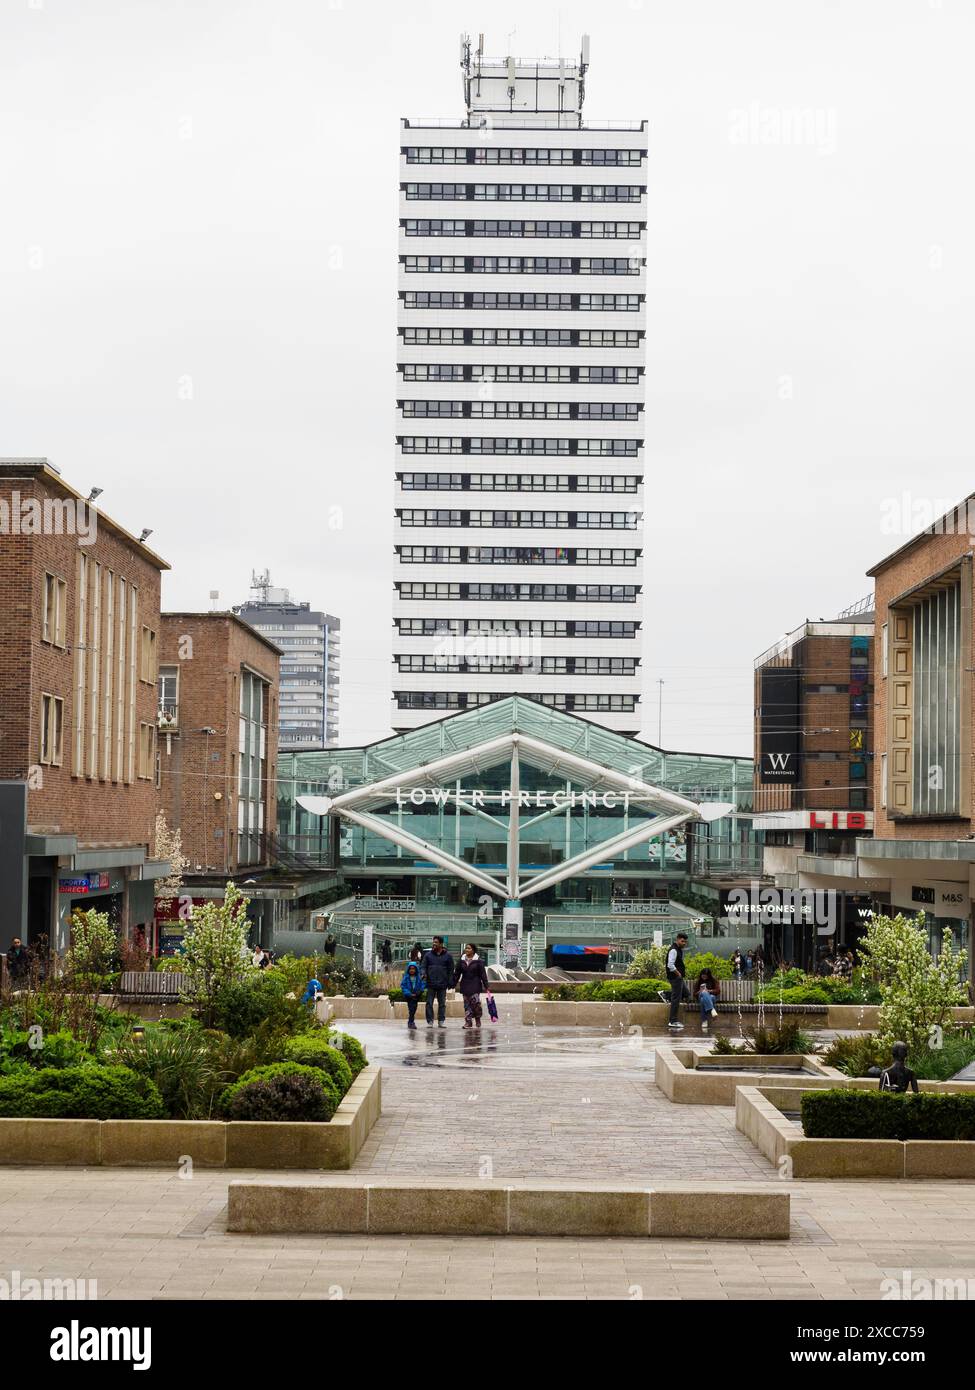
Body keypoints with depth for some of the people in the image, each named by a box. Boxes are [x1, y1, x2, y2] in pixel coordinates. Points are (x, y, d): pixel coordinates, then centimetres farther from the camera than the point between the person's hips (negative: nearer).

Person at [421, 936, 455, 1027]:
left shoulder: (447, 955, 3)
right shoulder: (428, 955, 6)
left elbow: (450, 970, 5)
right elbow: (423, 966, 5)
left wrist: (450, 983, -1)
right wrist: (423, 973, -16)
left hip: (442, 985, 0)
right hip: (430, 984, 0)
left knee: (442, 1004, 7)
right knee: (429, 1003, 0)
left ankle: (441, 1021, 14)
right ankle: (430, 1021, 5)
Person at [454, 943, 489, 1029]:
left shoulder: (478, 961, -2)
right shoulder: (461, 960, 8)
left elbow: (483, 974, -3)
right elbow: (457, 973, 13)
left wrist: (485, 986, -6)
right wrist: (454, 984, 9)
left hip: (475, 985, -4)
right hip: (465, 985, 4)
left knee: (475, 1002, -10)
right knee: (467, 1004, 3)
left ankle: (478, 1020, 10)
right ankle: (468, 1021, 6)